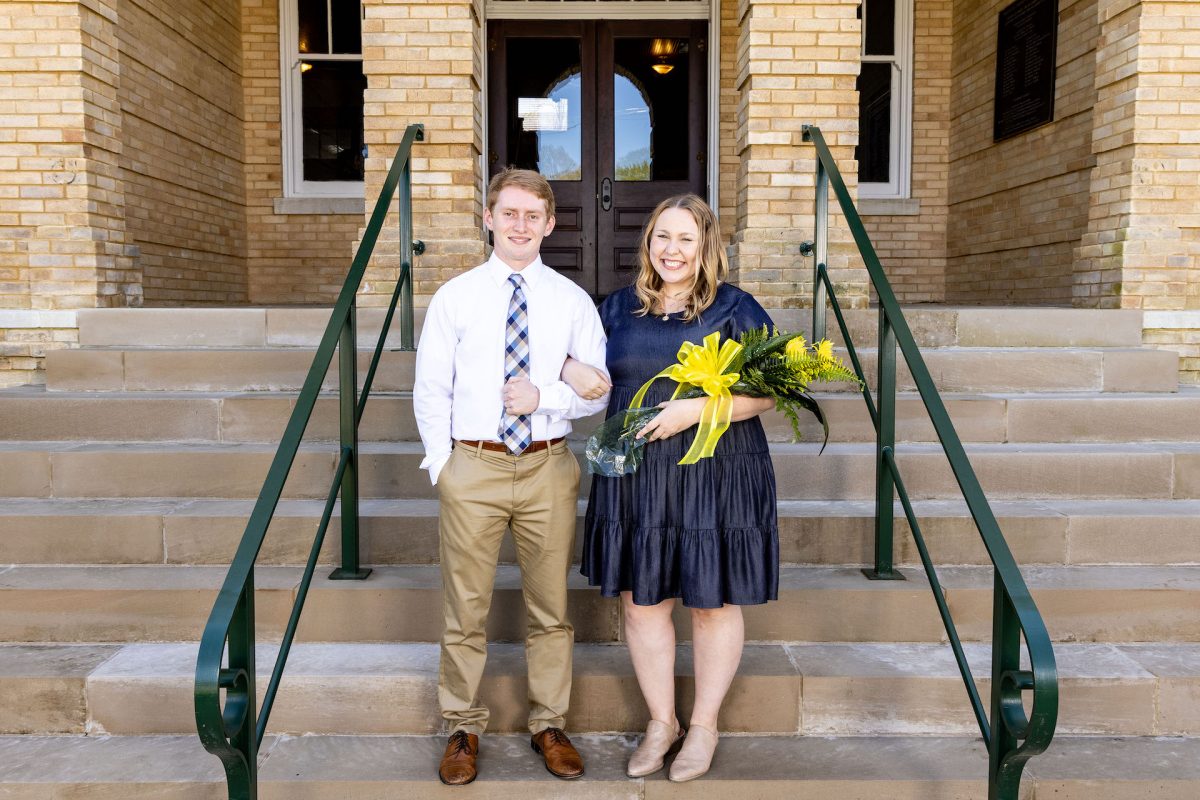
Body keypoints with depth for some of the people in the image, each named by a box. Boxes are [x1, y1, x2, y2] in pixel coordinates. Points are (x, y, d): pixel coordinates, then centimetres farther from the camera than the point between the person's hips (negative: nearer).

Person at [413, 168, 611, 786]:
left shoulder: (572, 300, 5)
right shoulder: (454, 296, 3)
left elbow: (601, 389, 5)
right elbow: (430, 390, 4)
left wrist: (547, 397, -12)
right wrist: (441, 466, -3)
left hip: (548, 468, 1)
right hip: (473, 466, -1)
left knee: (550, 607, 12)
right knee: (465, 609, 9)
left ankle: (549, 725, 30)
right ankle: (463, 729, 28)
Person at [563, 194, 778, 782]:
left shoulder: (736, 310, -3)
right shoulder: (618, 308, 9)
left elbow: (767, 391, -7)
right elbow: (577, 362, 19)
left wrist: (695, 409, -20)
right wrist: (571, 369, -5)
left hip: (716, 476, -3)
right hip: (635, 478, 4)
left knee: (712, 603, 8)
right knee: (640, 601, 10)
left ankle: (704, 725, 29)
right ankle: (661, 722, 30)